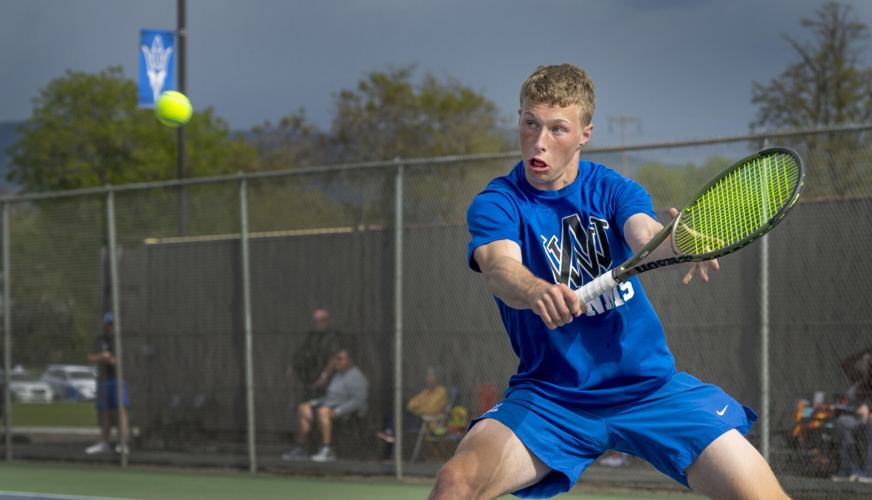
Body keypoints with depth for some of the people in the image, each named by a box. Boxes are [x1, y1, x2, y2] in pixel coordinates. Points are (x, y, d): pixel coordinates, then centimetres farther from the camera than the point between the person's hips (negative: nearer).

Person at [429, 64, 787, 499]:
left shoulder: (611, 188, 2)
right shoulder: (496, 203, -5)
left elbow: (646, 236, -20)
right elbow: (500, 267, -26)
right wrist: (536, 291, -50)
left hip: (649, 387, 2)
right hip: (548, 394, -2)